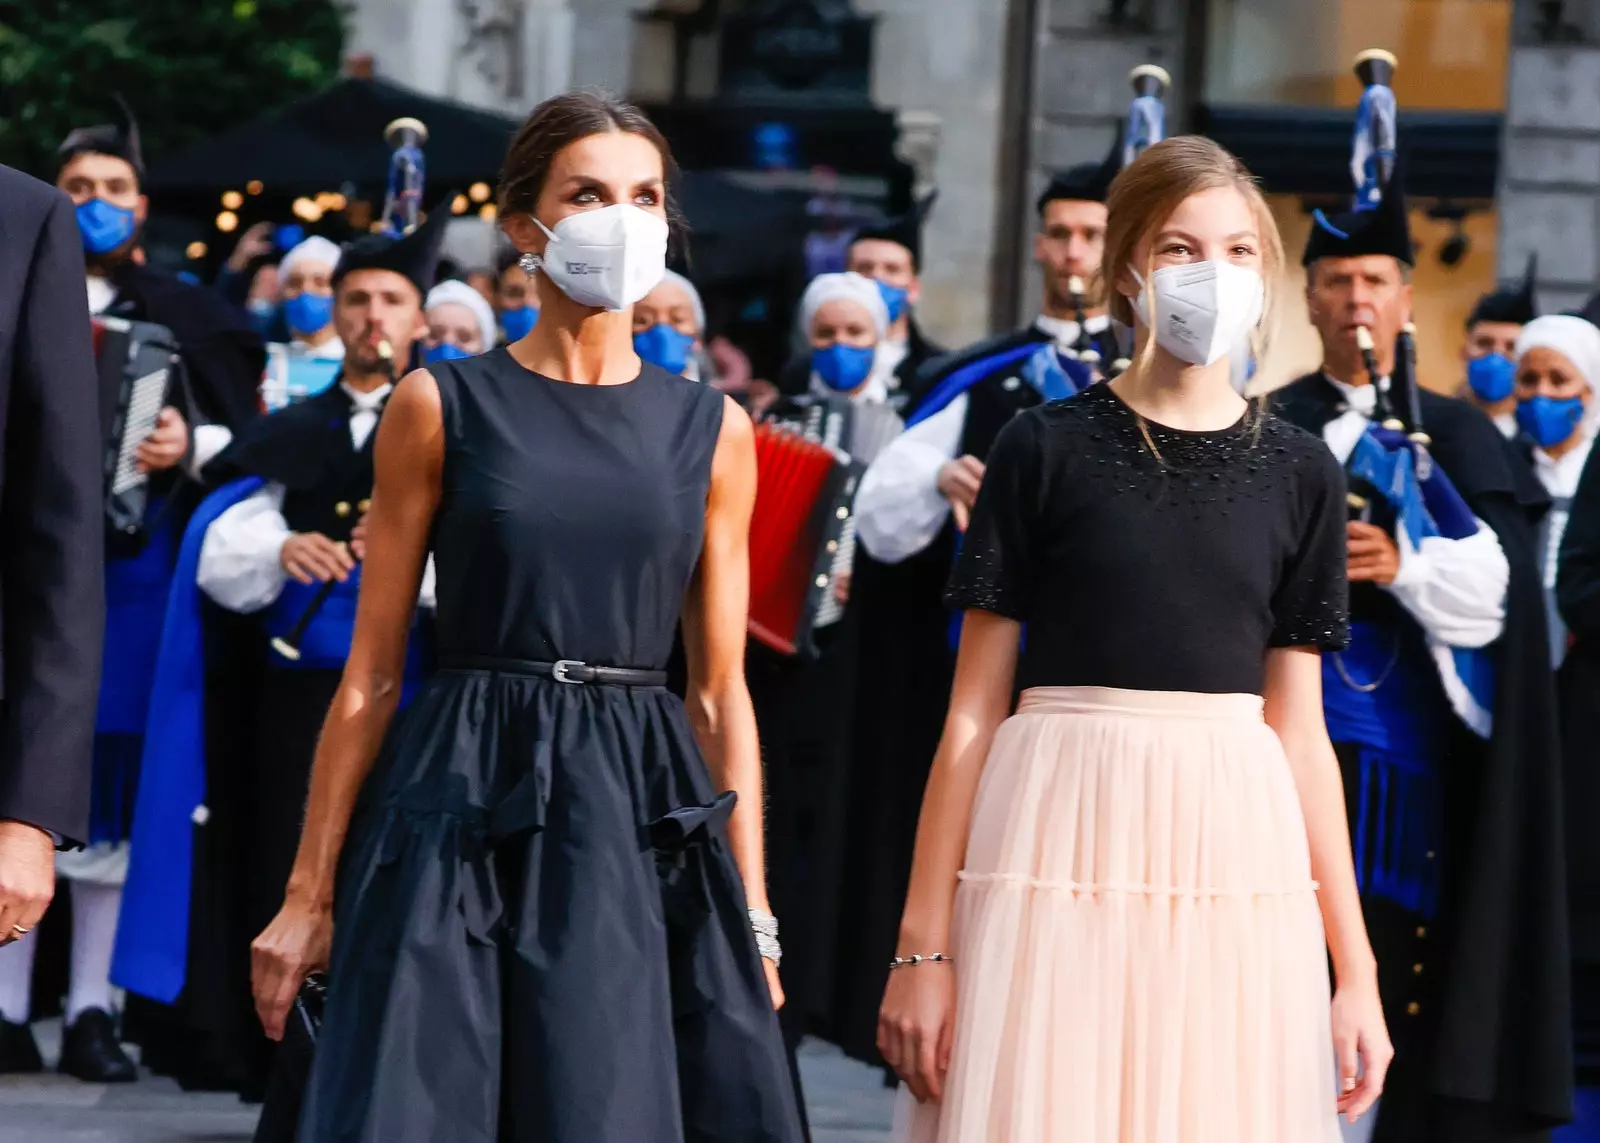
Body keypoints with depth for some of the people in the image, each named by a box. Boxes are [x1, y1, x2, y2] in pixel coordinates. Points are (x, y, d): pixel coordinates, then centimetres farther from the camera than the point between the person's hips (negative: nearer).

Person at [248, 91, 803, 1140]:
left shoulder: (712, 430, 9)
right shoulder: (442, 406, 3)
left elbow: (720, 691, 10)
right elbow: (372, 671, 3)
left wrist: (751, 916, 5)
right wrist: (309, 892, 0)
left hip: (641, 820, 2)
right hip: (462, 820, -2)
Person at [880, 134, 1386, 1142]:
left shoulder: (1299, 475, 8)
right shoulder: (1048, 448, 0)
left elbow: (1299, 729, 10)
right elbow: (975, 708, 0)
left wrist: (1356, 973, 6)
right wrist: (922, 947, -4)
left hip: (1233, 861, 3)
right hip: (1063, 844, -2)